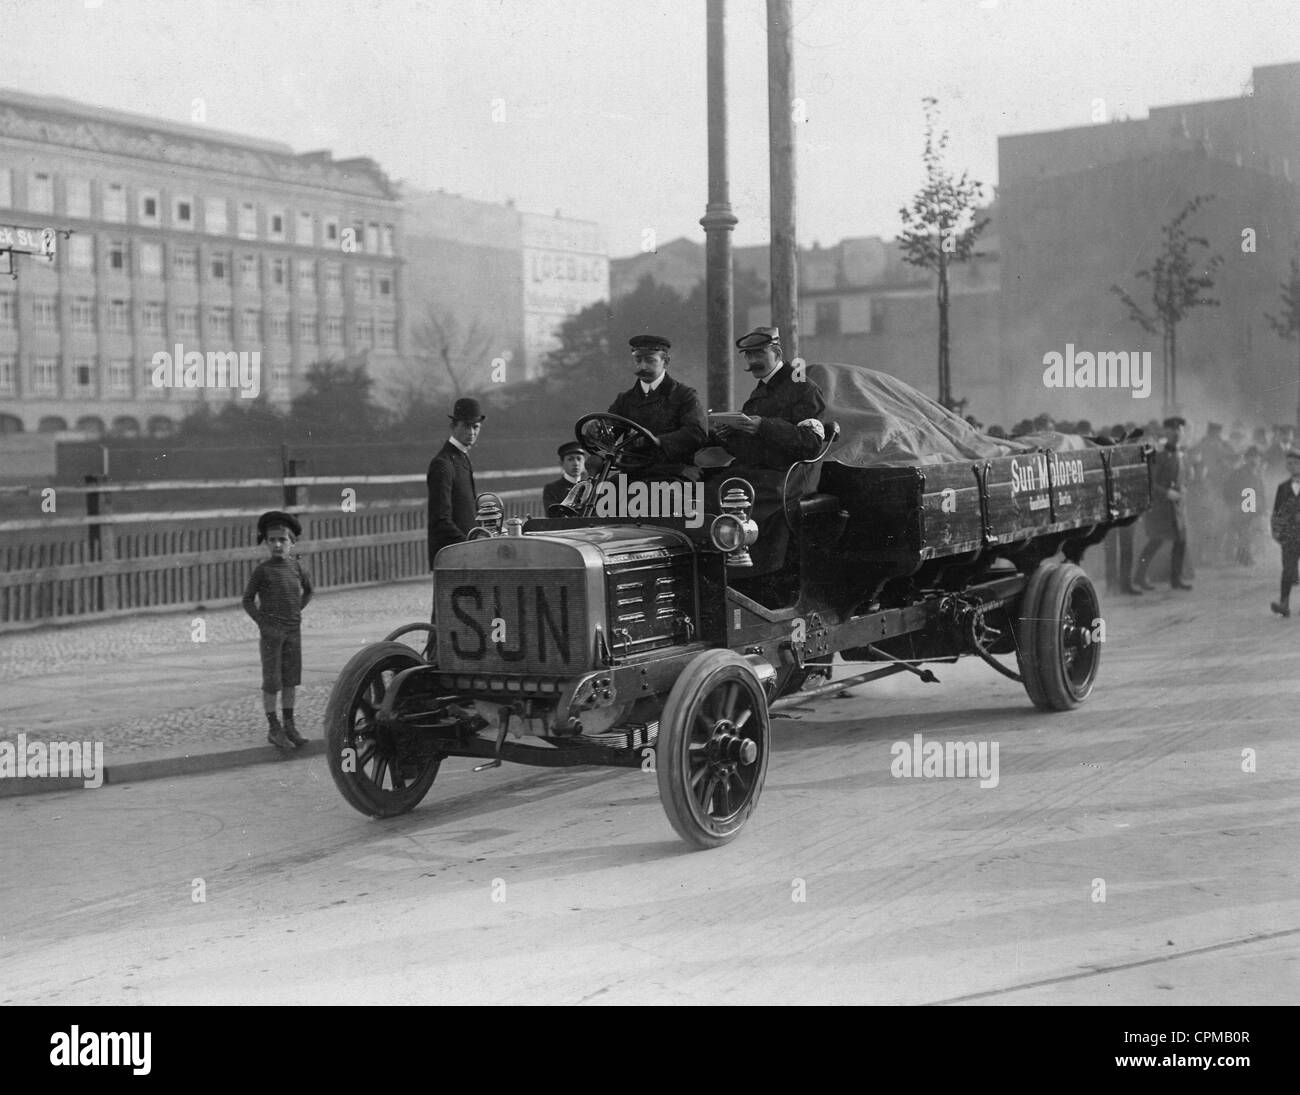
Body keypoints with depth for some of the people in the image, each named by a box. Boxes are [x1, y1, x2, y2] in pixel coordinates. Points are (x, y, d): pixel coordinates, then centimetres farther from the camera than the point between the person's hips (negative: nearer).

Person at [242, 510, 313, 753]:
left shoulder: (295, 566, 4)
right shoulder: (262, 569, -7)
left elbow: (307, 590, 21)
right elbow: (248, 600, -3)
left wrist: (297, 610, 10)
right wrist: (262, 623, -9)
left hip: (293, 630, 4)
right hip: (271, 632, -4)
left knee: (290, 679, 9)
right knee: (271, 682, -1)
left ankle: (289, 725, 17)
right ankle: (273, 728, 6)